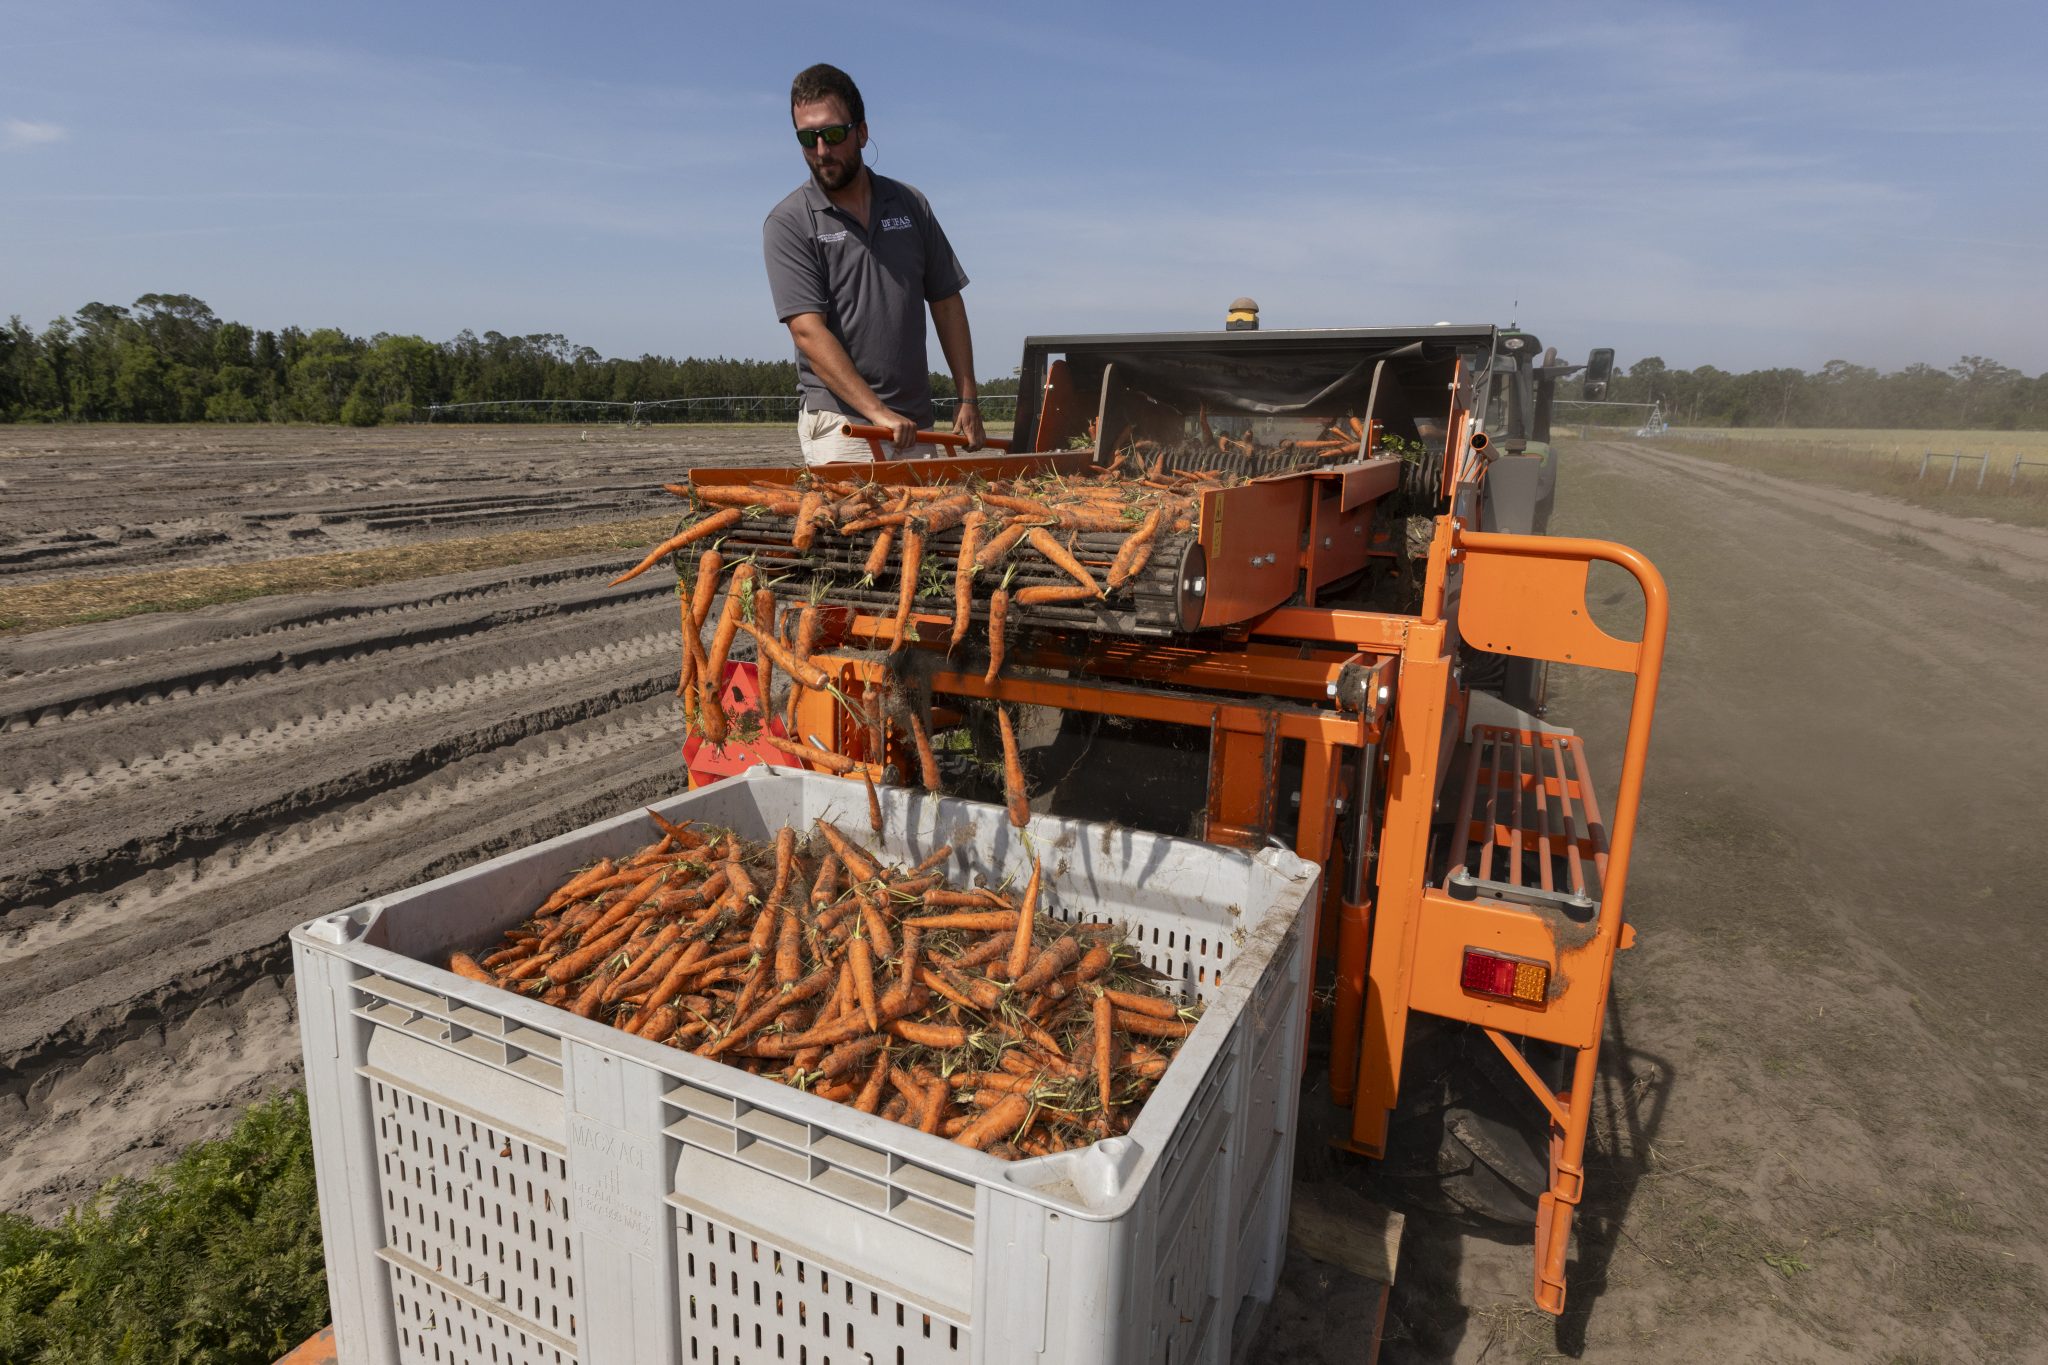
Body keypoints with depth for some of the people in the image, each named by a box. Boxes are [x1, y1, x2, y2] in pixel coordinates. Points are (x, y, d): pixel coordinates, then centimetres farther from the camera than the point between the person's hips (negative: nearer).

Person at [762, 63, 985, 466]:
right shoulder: (788, 222, -2)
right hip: (840, 425, -4)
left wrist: (968, 399, 7)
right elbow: (808, 331, -12)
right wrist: (877, 412, -21)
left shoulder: (910, 204, 12)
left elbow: (946, 302, 15)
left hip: (917, 424, 4)